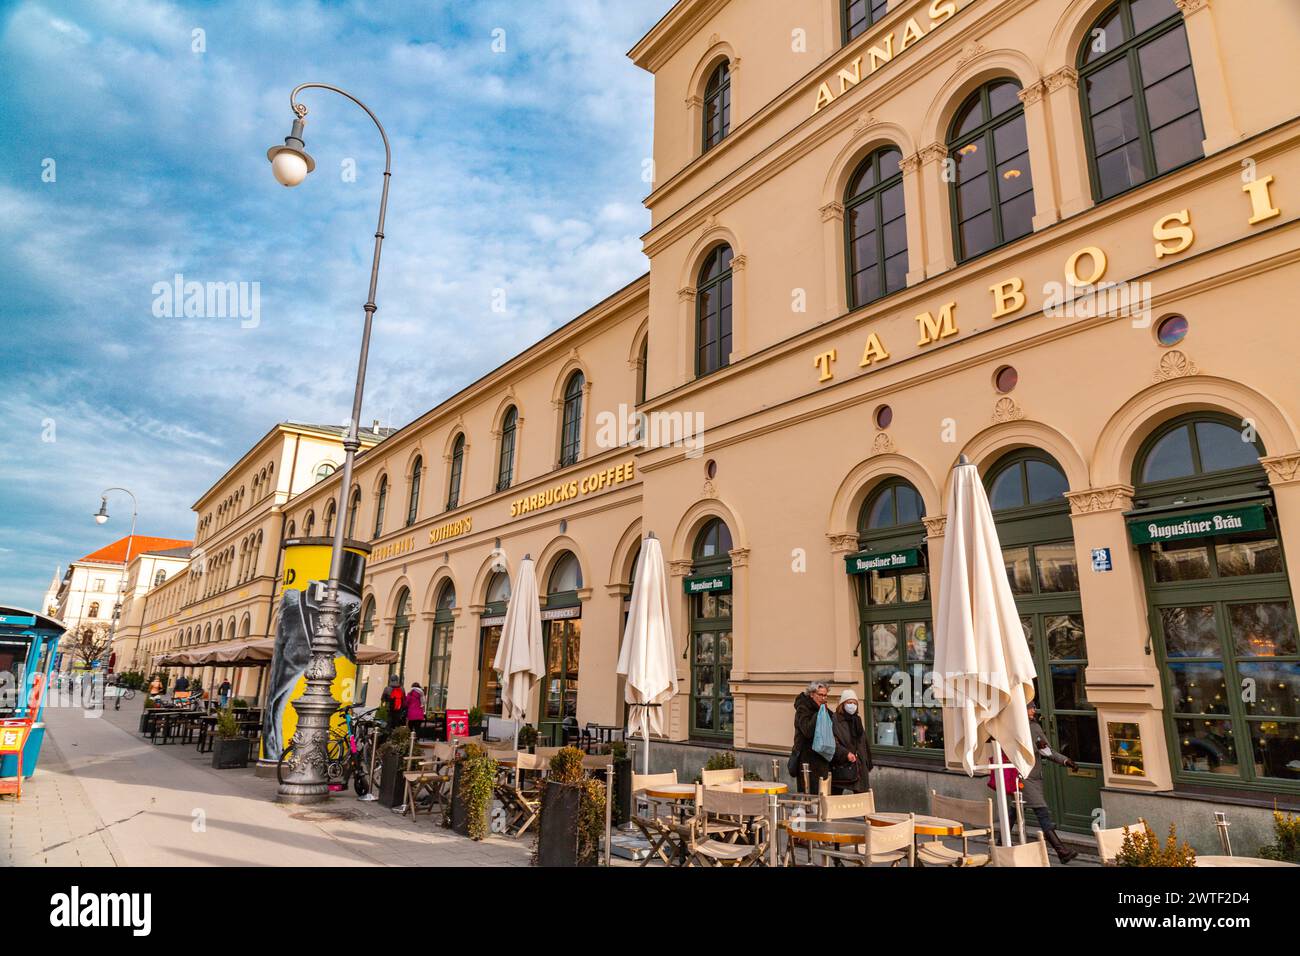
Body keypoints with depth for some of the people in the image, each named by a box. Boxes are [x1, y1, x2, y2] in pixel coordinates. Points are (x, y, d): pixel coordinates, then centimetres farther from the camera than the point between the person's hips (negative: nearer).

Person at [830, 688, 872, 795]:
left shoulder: (857, 720, 14)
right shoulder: (834, 720, -9)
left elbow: (864, 743, 20)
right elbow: (832, 742, -17)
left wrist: (867, 764, 18)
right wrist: (846, 754, -26)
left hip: (859, 767, 6)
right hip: (840, 766, -6)